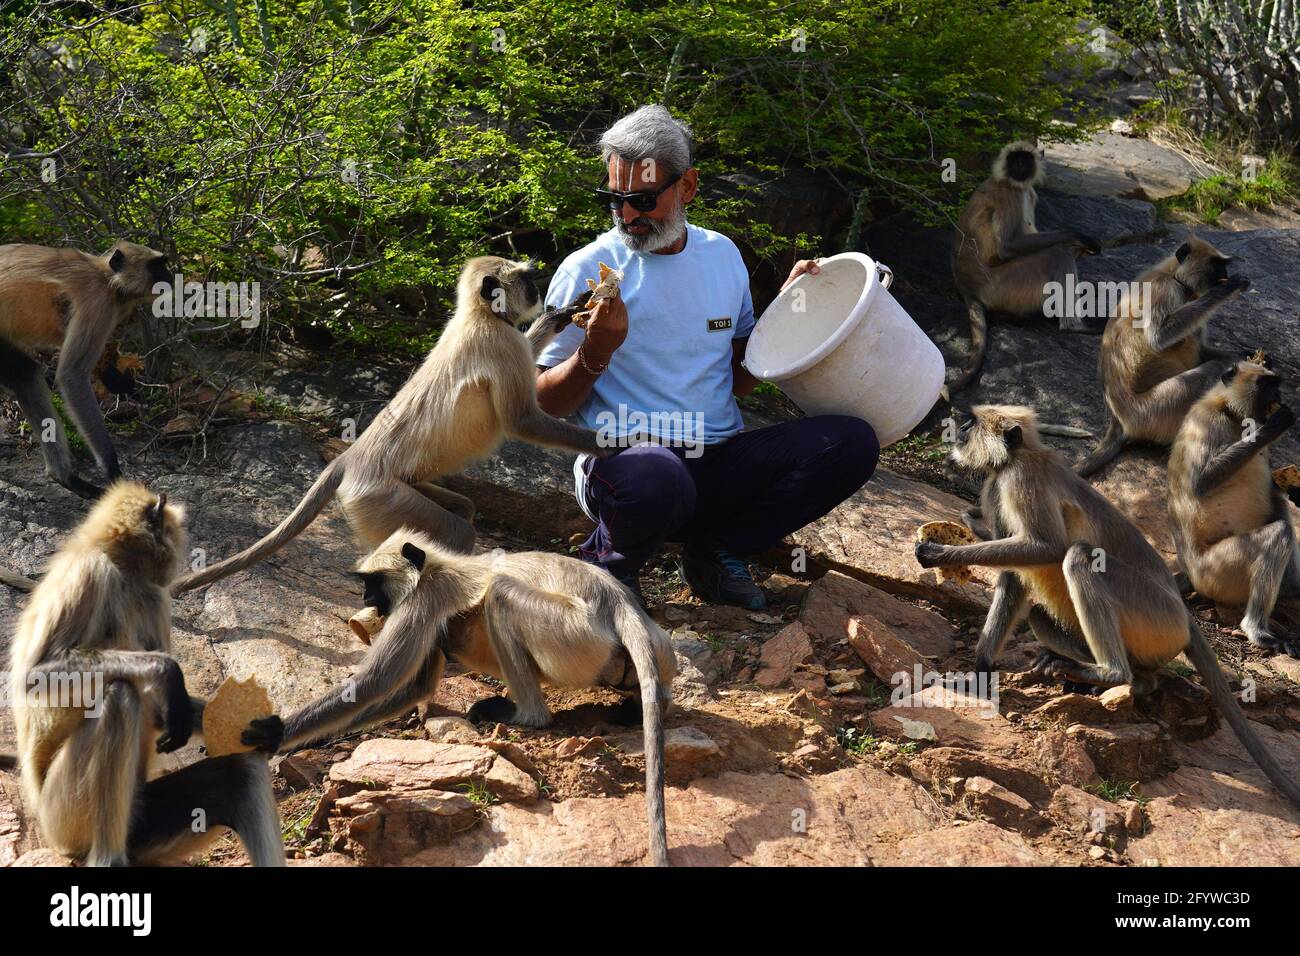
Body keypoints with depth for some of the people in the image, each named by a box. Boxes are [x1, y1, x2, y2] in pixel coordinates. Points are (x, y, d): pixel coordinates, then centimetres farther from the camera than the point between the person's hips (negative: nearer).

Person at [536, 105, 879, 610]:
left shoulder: (722, 255, 13)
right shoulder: (586, 271, -1)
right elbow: (545, 403, 0)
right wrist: (595, 353, -18)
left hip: (721, 459, 5)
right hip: (629, 455, -5)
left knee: (851, 441, -18)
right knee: (657, 481, -42)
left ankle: (714, 550, 0)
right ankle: (610, 558, -5)